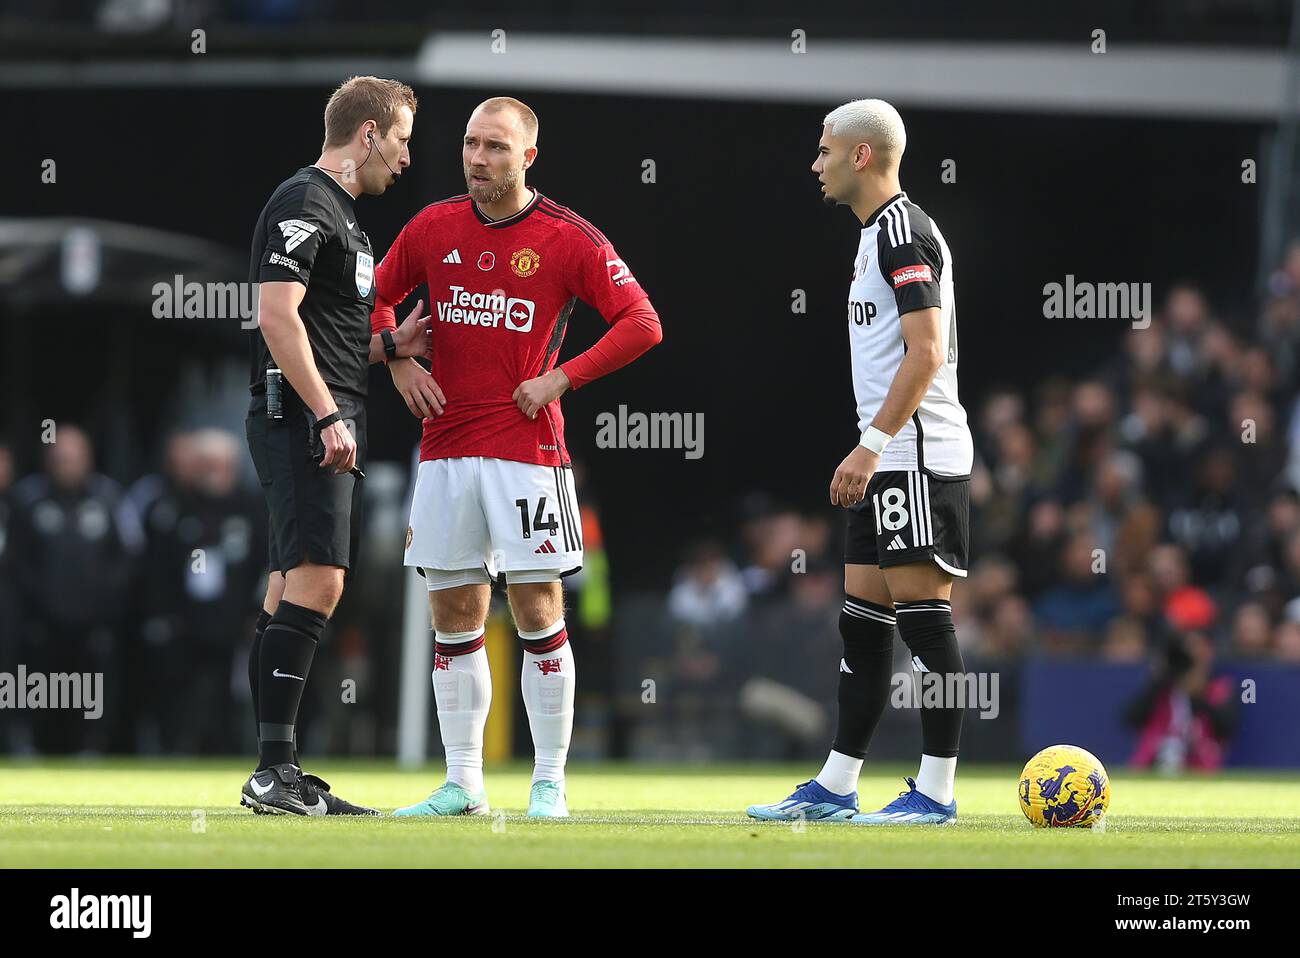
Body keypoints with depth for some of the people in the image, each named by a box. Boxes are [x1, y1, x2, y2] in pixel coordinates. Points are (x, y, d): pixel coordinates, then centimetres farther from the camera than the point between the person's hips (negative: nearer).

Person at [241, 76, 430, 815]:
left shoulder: (340, 214, 23)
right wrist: (326, 415, -21)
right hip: (304, 420, -10)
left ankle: (280, 778, 8)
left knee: (292, 594, 8)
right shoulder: (304, 205, -9)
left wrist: (389, 345, 13)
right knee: (317, 582, -17)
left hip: (332, 422, 10)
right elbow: (278, 316, -18)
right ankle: (274, 768, -20)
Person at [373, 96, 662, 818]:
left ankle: (550, 783, 3)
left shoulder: (568, 238, -5)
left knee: (537, 609, -5)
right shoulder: (434, 228, 7)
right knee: (454, 613, 5)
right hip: (445, 449, 4)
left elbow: (642, 324, -6)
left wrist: (562, 379, -11)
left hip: (526, 447, -4)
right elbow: (377, 298, 21)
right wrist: (398, 364, 4)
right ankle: (461, 784, 11)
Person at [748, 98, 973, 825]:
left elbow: (925, 353, -20)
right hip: (890, 461, 10)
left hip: (918, 452, -10)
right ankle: (835, 788, 13)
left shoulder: (904, 232, -12)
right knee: (863, 614, 10)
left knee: (921, 608, -8)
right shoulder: (879, 233, 19)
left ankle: (936, 791, -6)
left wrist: (870, 445, -22)